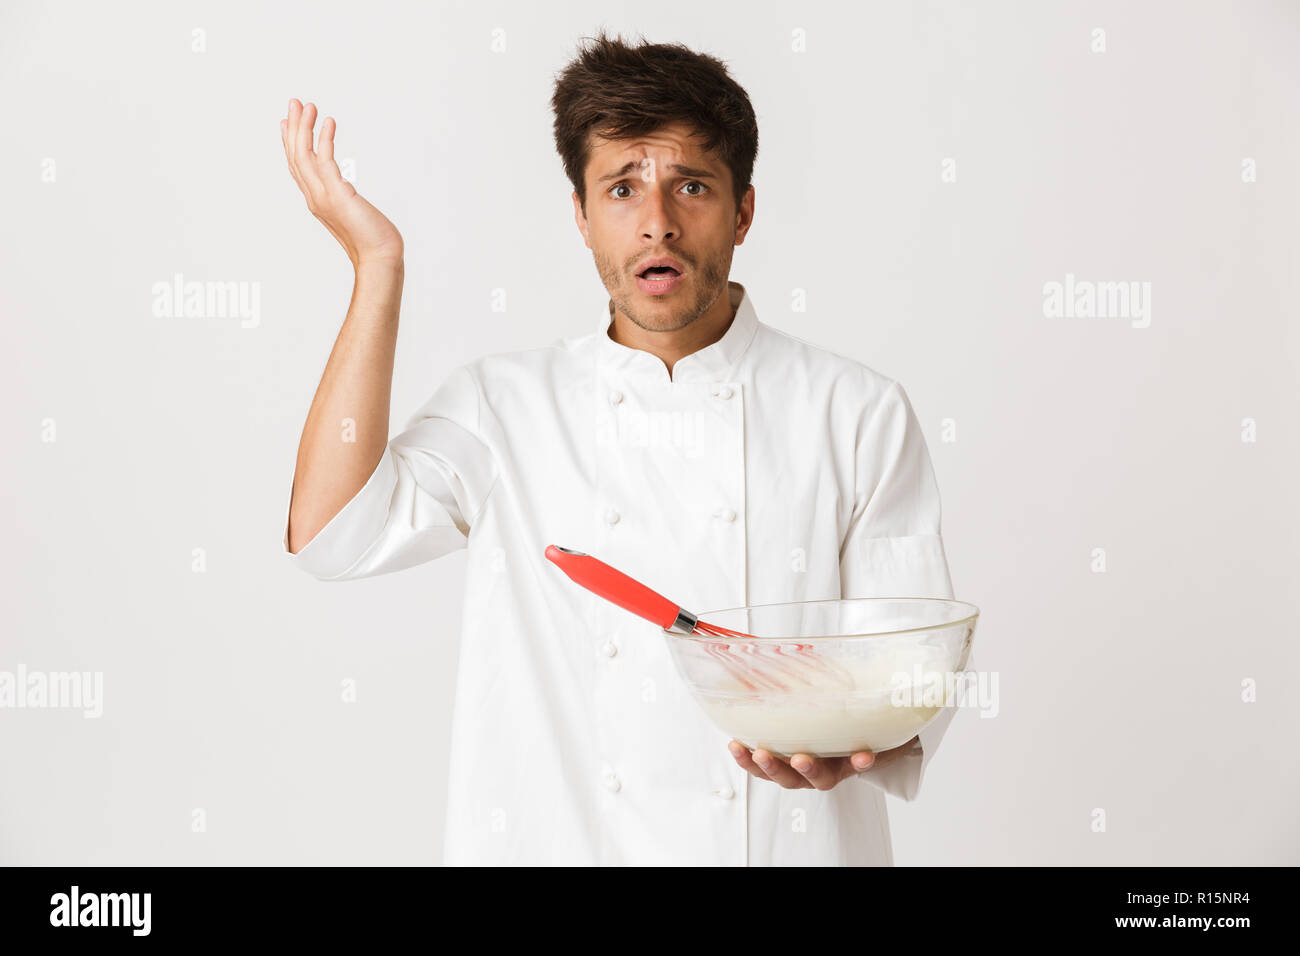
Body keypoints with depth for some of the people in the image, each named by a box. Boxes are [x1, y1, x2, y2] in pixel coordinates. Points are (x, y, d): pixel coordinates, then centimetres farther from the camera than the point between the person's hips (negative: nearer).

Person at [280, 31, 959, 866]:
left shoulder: (859, 414, 2)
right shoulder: (501, 404, 5)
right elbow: (331, 536, -9)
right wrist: (379, 264, -7)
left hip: (788, 842, -1)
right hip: (554, 839, 2)